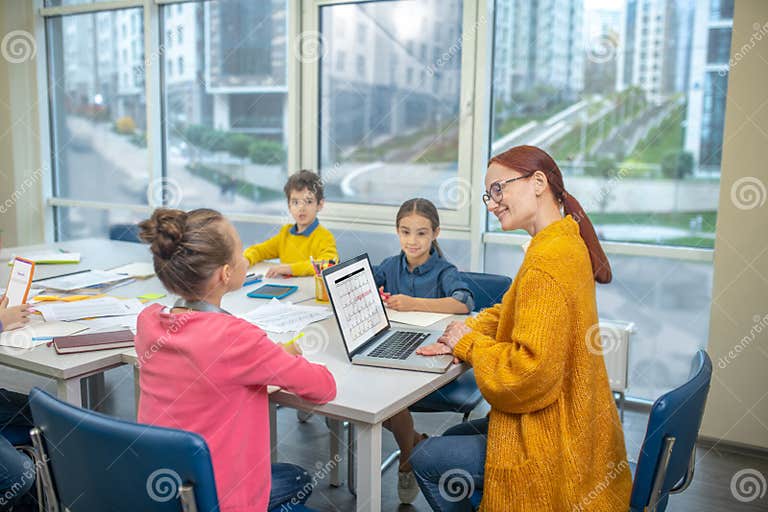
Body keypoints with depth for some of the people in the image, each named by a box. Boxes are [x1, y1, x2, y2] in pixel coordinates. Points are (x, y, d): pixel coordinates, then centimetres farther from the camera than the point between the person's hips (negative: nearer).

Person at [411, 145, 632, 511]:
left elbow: (530, 374, -30)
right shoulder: (567, 241, 5)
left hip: (553, 449, -10)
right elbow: (508, 313, 16)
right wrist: (462, 335, 0)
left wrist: (470, 343, -15)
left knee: (426, 459, 3)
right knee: (451, 438, 24)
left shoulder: (547, 263, -28)